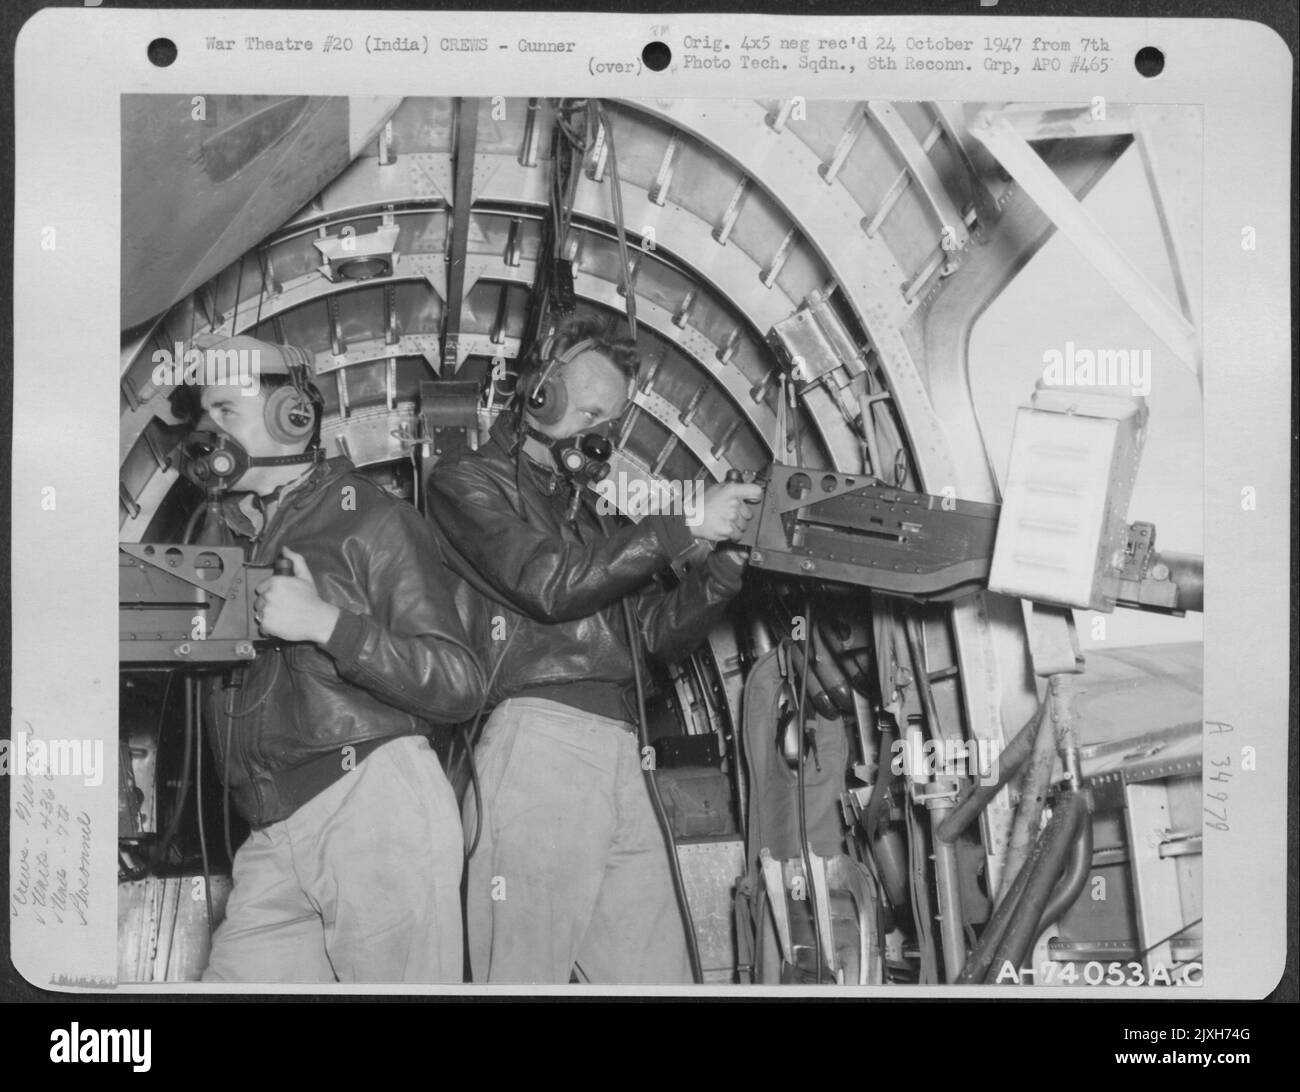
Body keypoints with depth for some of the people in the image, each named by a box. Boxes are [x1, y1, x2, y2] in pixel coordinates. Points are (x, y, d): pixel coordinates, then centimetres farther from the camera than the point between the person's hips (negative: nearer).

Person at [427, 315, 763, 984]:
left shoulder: (582, 504, 27)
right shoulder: (467, 481, 7)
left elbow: (661, 632, 22)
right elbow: (548, 585, -10)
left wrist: (730, 555, 6)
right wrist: (685, 526, -7)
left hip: (618, 753, 7)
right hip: (537, 744, -7)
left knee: (657, 973, 1)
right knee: (527, 973, -7)